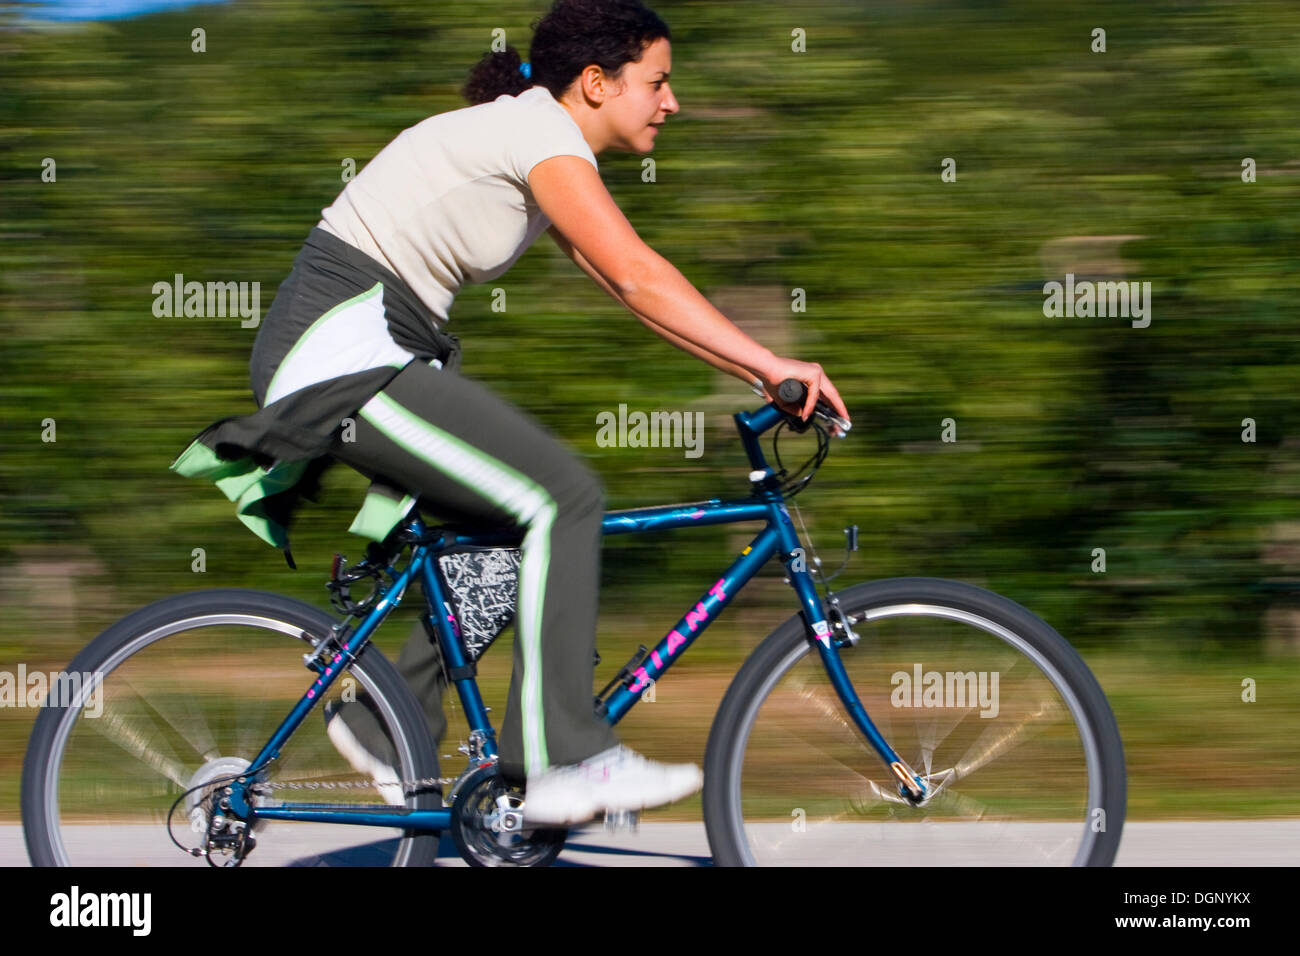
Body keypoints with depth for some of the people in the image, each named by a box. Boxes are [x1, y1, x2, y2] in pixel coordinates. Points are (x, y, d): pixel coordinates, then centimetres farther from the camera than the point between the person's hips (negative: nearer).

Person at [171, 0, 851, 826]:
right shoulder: (538, 131, -13)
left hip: (363, 355, 10)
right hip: (345, 355, -10)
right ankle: (564, 762, -15)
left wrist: (757, 373, 10)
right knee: (564, 497, -15)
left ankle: (384, 725, 18)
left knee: (509, 525, 11)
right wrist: (770, 363, -22)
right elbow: (638, 275, -22)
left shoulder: (539, 142, 17)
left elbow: (631, 289, 17)